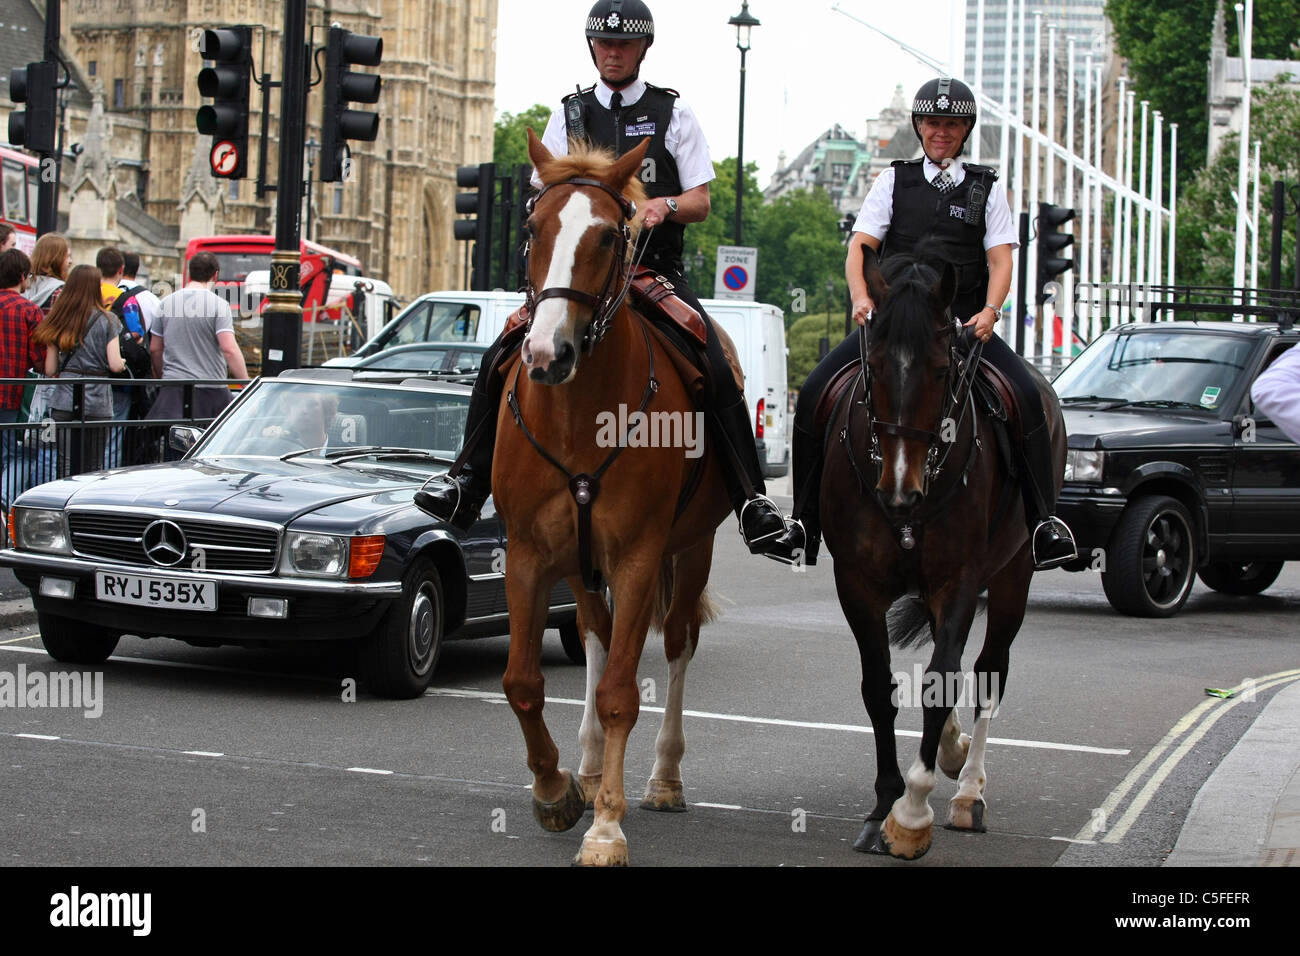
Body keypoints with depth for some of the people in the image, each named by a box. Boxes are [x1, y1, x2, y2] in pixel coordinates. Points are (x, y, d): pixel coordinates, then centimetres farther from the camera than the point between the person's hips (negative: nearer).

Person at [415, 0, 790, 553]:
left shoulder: (673, 114, 9)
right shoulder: (570, 115, 13)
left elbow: (700, 202, 6)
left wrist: (665, 205, -16)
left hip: (656, 274, -2)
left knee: (717, 372, -23)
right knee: (500, 363, -16)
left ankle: (751, 501, -20)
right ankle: (469, 483, -8)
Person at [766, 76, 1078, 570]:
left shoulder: (986, 188, 13)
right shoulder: (894, 180, 13)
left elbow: (1000, 260, 3)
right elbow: (859, 246, 4)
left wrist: (989, 311, -17)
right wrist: (861, 298, -17)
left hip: (965, 323, -1)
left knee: (1027, 396, -26)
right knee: (813, 394, -18)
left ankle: (1043, 520, -19)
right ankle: (804, 521, -9)